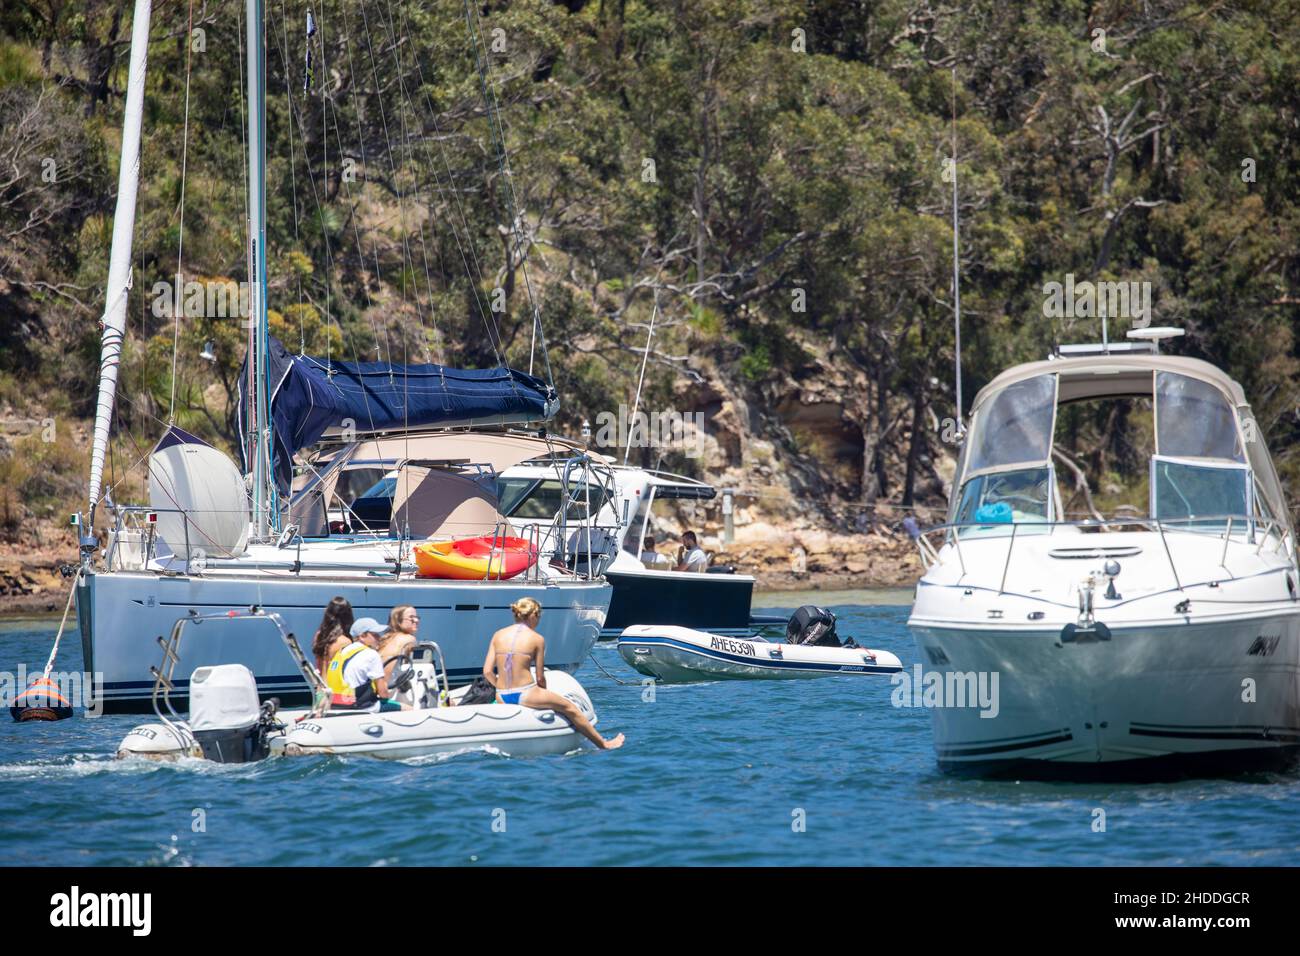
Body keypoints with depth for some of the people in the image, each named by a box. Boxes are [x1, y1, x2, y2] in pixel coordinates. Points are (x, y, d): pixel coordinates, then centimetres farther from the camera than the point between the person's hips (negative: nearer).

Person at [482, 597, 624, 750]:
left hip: (501, 698, 5)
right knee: (570, 707, 16)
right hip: (525, 695, -5)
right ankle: (603, 744, 27)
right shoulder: (537, 639, -5)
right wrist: (544, 695, 17)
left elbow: (487, 671, 3)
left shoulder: (498, 635, 6)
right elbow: (540, 678, -3)